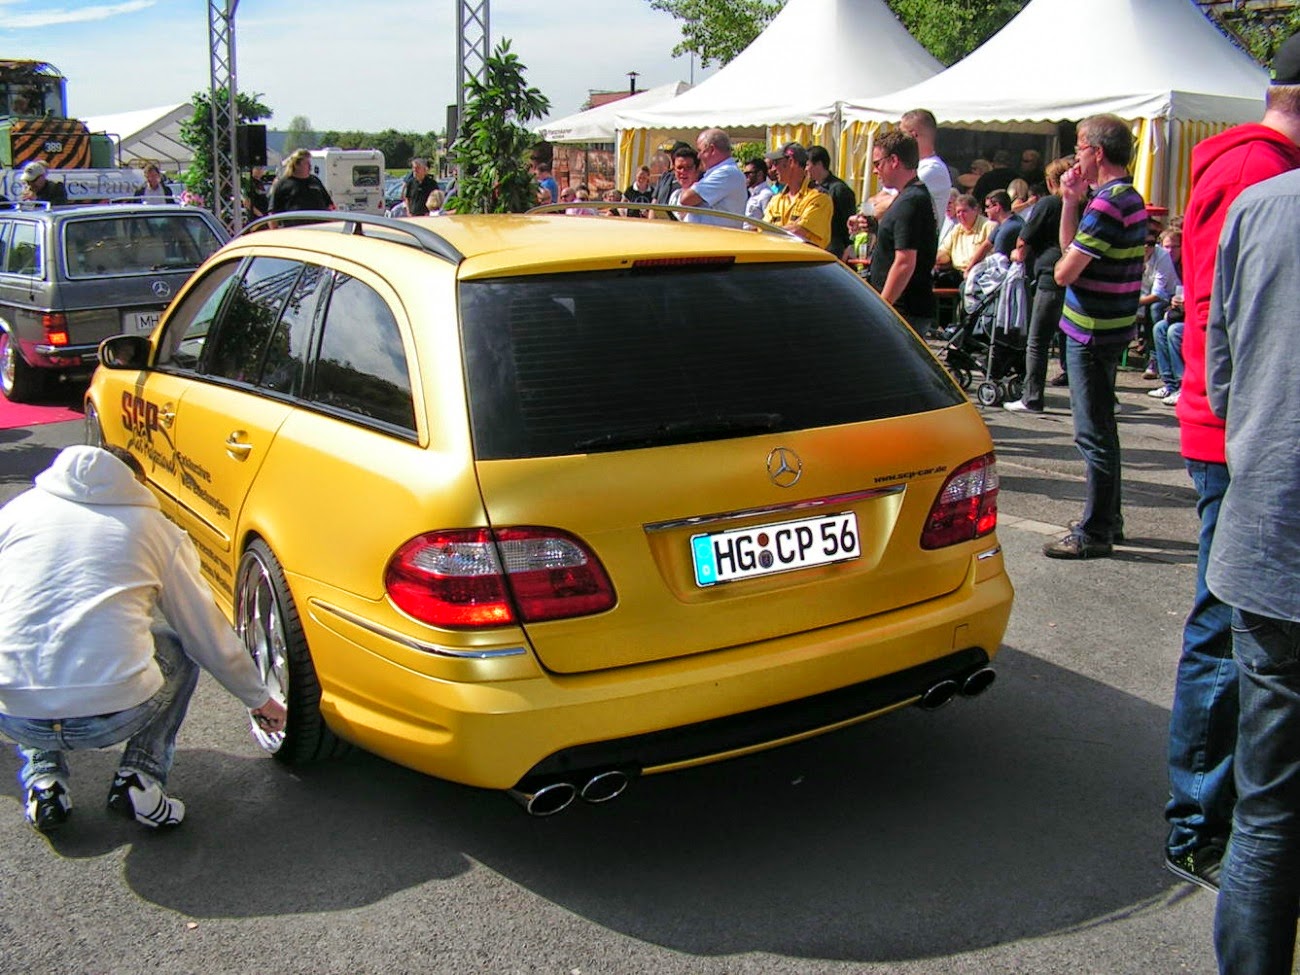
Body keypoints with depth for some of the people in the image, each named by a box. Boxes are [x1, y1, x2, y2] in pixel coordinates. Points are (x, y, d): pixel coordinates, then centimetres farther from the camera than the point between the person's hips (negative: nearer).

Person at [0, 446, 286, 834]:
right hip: (115, 716, -2)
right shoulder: (155, 527, 11)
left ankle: (43, 779, 17)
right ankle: (139, 779, 12)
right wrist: (258, 698, 30)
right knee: (179, 651, 29)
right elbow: (208, 634, 16)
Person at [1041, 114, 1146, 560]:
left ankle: (1095, 532, 4)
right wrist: (1071, 201, 5)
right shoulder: (1130, 198, 12)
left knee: (1094, 433, -3)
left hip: (1091, 330, -10)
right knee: (1099, 428, 19)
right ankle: (1107, 518, 30)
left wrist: (1062, 264, 1)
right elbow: (1070, 246, 15)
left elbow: (1064, 271, -21)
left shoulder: (1107, 204, -20)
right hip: (1112, 325, 10)